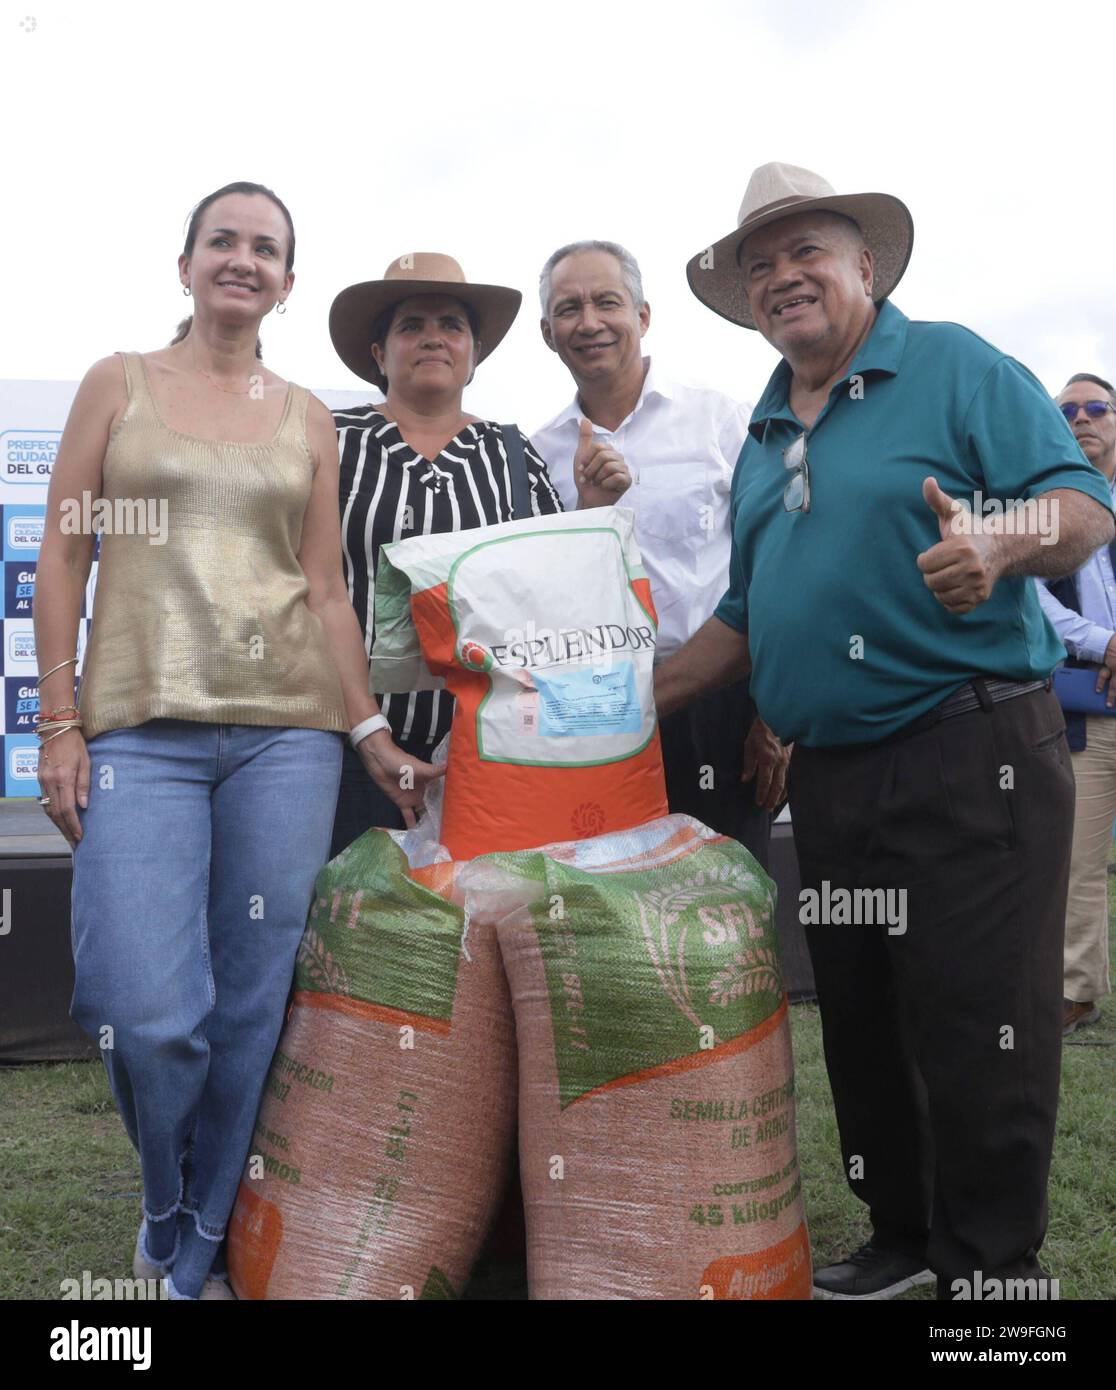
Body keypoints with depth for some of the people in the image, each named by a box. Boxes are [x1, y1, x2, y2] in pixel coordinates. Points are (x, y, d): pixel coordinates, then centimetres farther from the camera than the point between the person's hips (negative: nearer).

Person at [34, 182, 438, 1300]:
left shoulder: (307, 419, 14)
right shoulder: (118, 382, 9)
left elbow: (325, 588, 12)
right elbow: (63, 553, 5)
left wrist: (370, 735, 6)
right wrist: (58, 724, -2)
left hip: (286, 734, 2)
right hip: (141, 731, -2)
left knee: (251, 1010, 3)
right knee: (150, 1016, -10)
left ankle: (197, 1256, 23)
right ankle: (170, 1212, 23)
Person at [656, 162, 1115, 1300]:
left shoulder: (954, 368, -1)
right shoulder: (763, 435, 18)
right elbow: (747, 615, 22)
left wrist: (998, 546, -31)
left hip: (972, 764, -7)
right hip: (829, 778, 7)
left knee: (976, 1044, -3)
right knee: (861, 1033, 15)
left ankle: (992, 1269, 14)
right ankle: (903, 1239, 32)